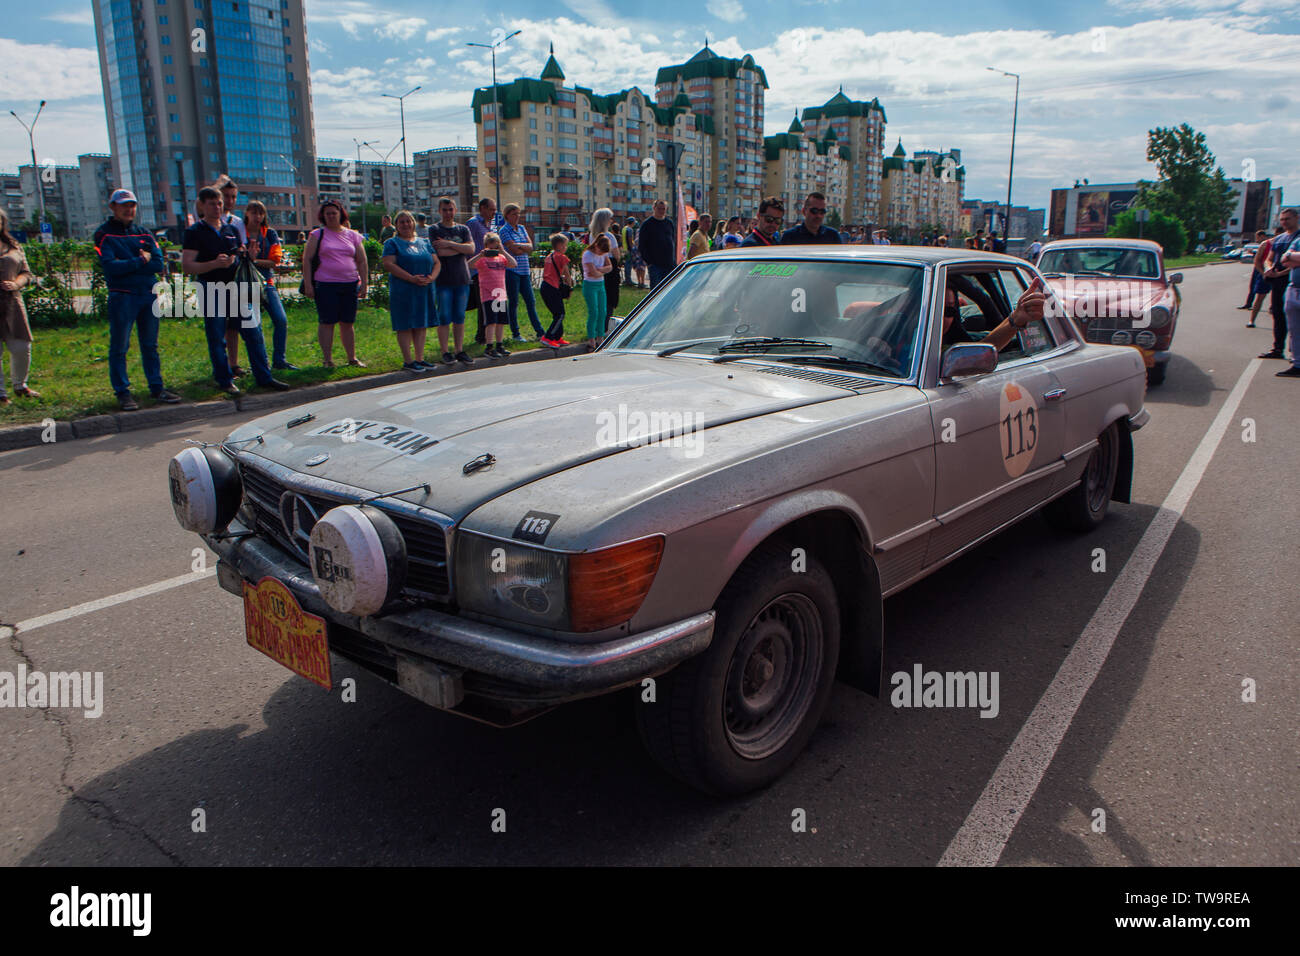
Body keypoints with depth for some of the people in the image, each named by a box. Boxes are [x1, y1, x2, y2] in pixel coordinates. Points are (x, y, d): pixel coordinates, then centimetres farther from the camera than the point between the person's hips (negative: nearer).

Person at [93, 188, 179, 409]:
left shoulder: (144, 233, 13)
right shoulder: (104, 235, 0)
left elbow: (159, 264, -1)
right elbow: (110, 267, -14)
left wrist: (126, 266, -8)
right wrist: (141, 261, -8)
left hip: (149, 294, 4)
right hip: (122, 297, -4)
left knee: (150, 346, 11)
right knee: (119, 348, 0)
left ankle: (156, 388, 17)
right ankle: (122, 392, 6)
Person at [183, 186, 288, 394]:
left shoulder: (231, 229, 14)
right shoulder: (194, 232, -2)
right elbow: (187, 266, -9)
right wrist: (215, 264, -21)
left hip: (236, 287, 4)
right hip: (211, 290, -4)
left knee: (253, 332, 2)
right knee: (217, 339, 2)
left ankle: (264, 377, 8)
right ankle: (224, 381, 12)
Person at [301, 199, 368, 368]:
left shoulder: (353, 235, 11)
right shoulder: (317, 235, 3)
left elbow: (362, 262, 13)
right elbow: (306, 260, 0)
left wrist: (364, 283, 5)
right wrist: (307, 284, -8)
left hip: (350, 285, 3)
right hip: (325, 285, -3)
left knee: (348, 323, 8)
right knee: (326, 322, -1)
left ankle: (352, 358, 16)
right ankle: (327, 359, 6)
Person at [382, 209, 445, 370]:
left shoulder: (424, 243, 17)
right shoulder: (392, 243, 2)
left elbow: (437, 262, 13)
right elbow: (388, 265, -12)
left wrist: (432, 277, -9)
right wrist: (412, 278, -20)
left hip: (425, 290, 5)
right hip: (402, 292, -5)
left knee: (422, 325, 7)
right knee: (405, 326, -3)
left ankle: (419, 359, 15)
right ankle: (408, 361, 2)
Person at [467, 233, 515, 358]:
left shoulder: (501, 258, 11)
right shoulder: (482, 259, -3)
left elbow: (514, 264, -4)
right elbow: (469, 265, -18)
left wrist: (503, 252, -8)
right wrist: (481, 255, -26)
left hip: (502, 294, 6)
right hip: (488, 295, -5)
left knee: (501, 322, 10)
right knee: (492, 322, -10)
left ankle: (499, 345, 20)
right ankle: (489, 348, -6)